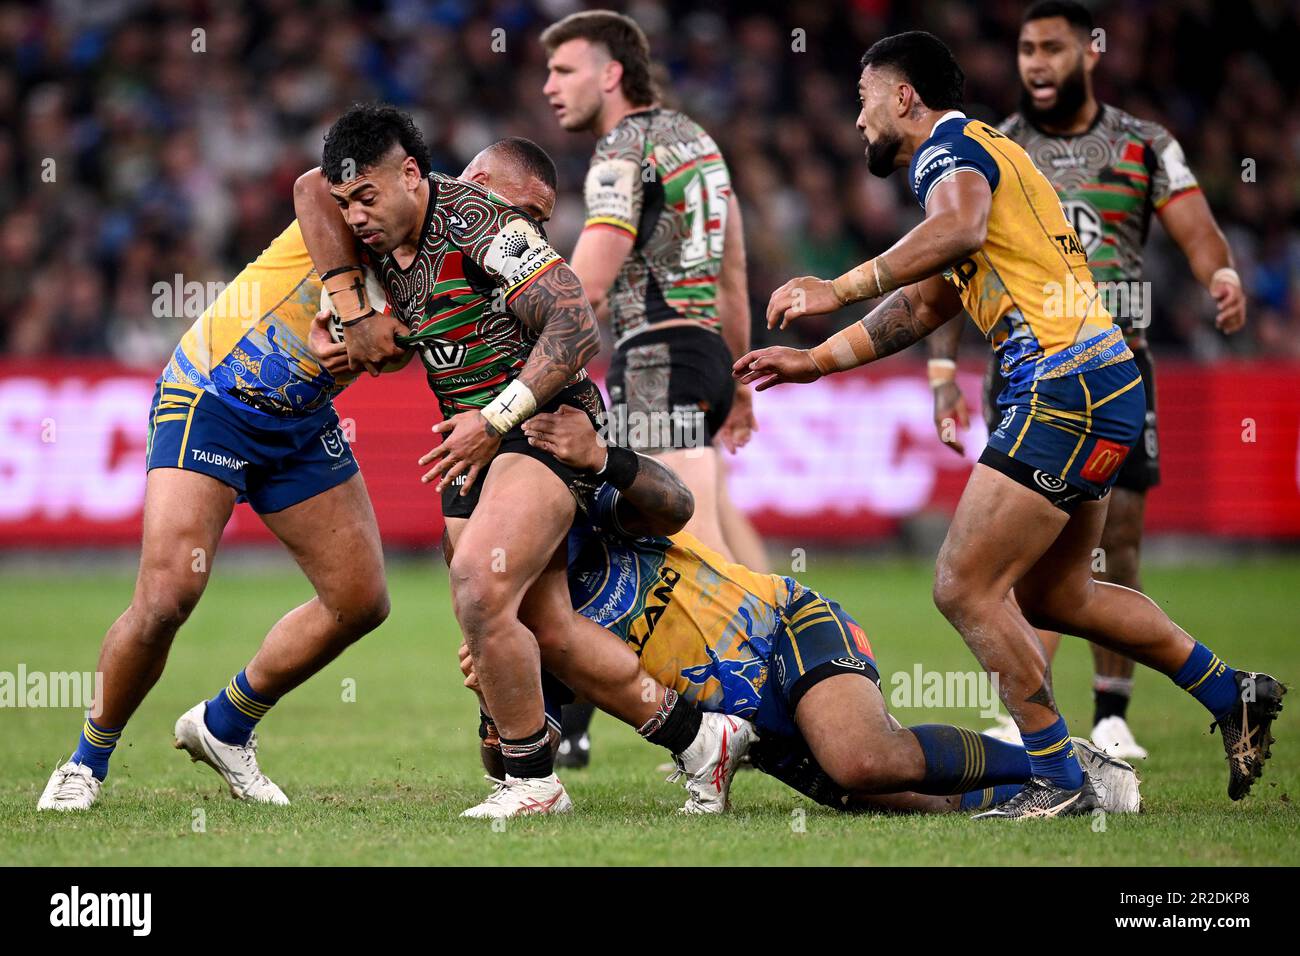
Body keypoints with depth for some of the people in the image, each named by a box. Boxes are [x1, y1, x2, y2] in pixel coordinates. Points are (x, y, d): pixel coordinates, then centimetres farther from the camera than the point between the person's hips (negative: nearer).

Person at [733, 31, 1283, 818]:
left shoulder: (951, 145, -5)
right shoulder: (982, 156, 26)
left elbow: (959, 228, -30)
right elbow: (922, 307, 32)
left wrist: (839, 289, -30)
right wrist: (817, 361, 31)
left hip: (1067, 389, -10)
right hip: (1101, 380, 10)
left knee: (966, 587, -9)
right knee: (1052, 596, 20)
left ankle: (1059, 783, -7)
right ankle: (1233, 695, 24)